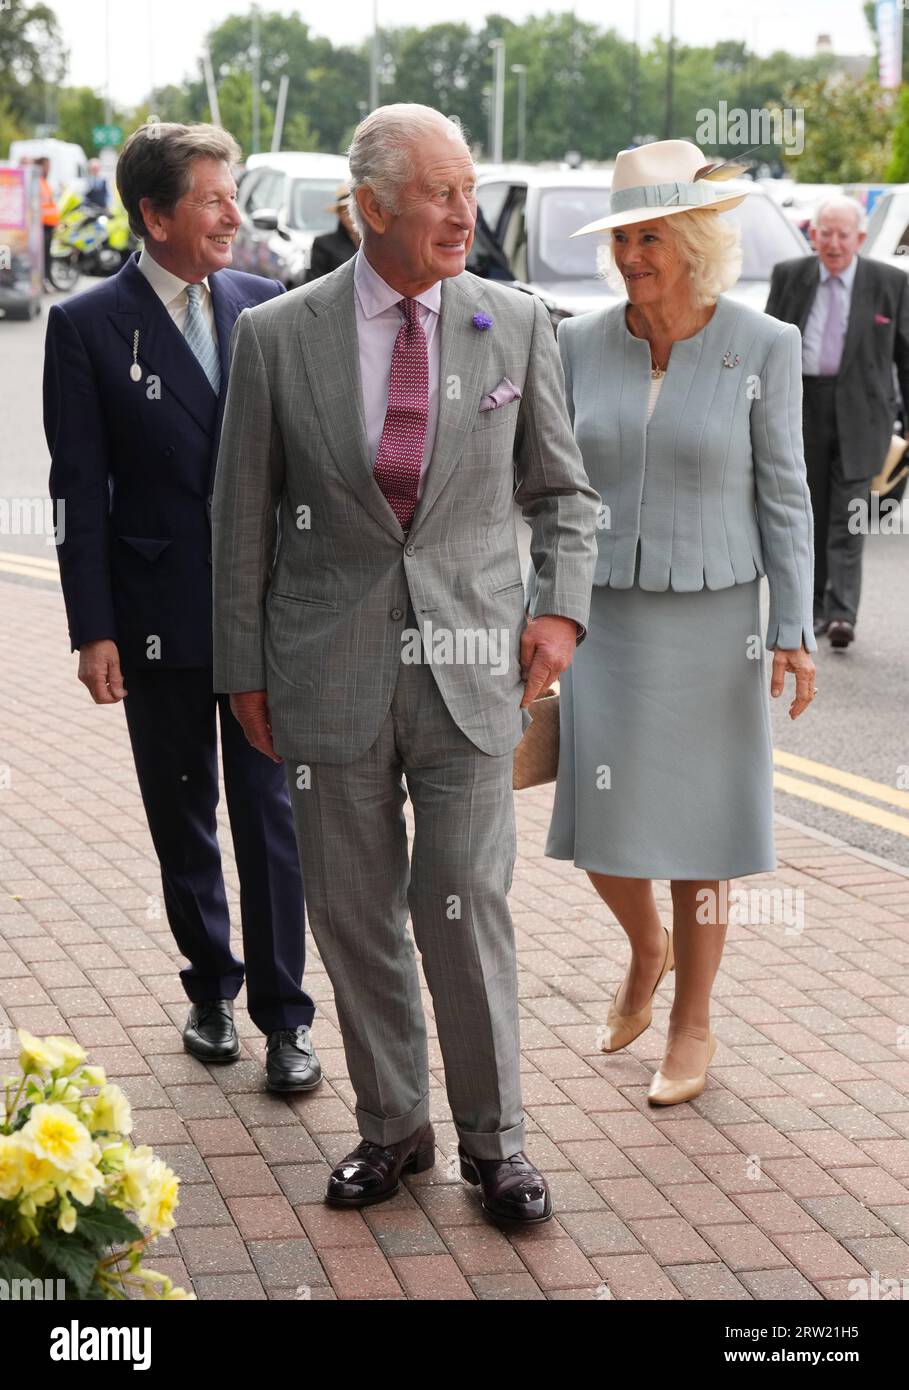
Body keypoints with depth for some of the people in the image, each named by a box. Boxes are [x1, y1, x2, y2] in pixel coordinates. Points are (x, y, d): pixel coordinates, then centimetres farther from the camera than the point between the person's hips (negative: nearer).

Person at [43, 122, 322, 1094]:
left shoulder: (267, 306, 4)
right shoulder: (87, 327, -5)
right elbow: (80, 492, -5)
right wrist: (93, 631, -8)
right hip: (159, 615, -1)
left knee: (271, 813, 2)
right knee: (182, 819, 12)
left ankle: (284, 1014, 11)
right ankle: (212, 987, 30)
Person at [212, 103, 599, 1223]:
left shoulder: (516, 325, 2)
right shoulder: (275, 336, -1)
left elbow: (560, 489, 13)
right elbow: (242, 516, 5)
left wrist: (562, 606, -3)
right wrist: (243, 668, 5)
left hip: (470, 668, 0)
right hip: (330, 673, 1)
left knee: (466, 908, -1)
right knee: (352, 916, 9)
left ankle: (493, 1140, 15)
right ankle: (391, 1127, 26)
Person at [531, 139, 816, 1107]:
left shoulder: (762, 347, -8)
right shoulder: (581, 344, -1)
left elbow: (782, 494, -4)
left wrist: (794, 629, -9)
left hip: (710, 618, -2)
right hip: (605, 616, 3)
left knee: (696, 827, 5)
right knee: (601, 824, 4)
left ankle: (692, 1025, 24)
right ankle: (647, 949, 37)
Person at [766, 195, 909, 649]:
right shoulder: (788, 277, 6)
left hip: (859, 410, -2)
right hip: (802, 405, 2)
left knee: (848, 518, -9)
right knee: (810, 515, 9)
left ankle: (842, 614, -13)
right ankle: (815, 607, 20)